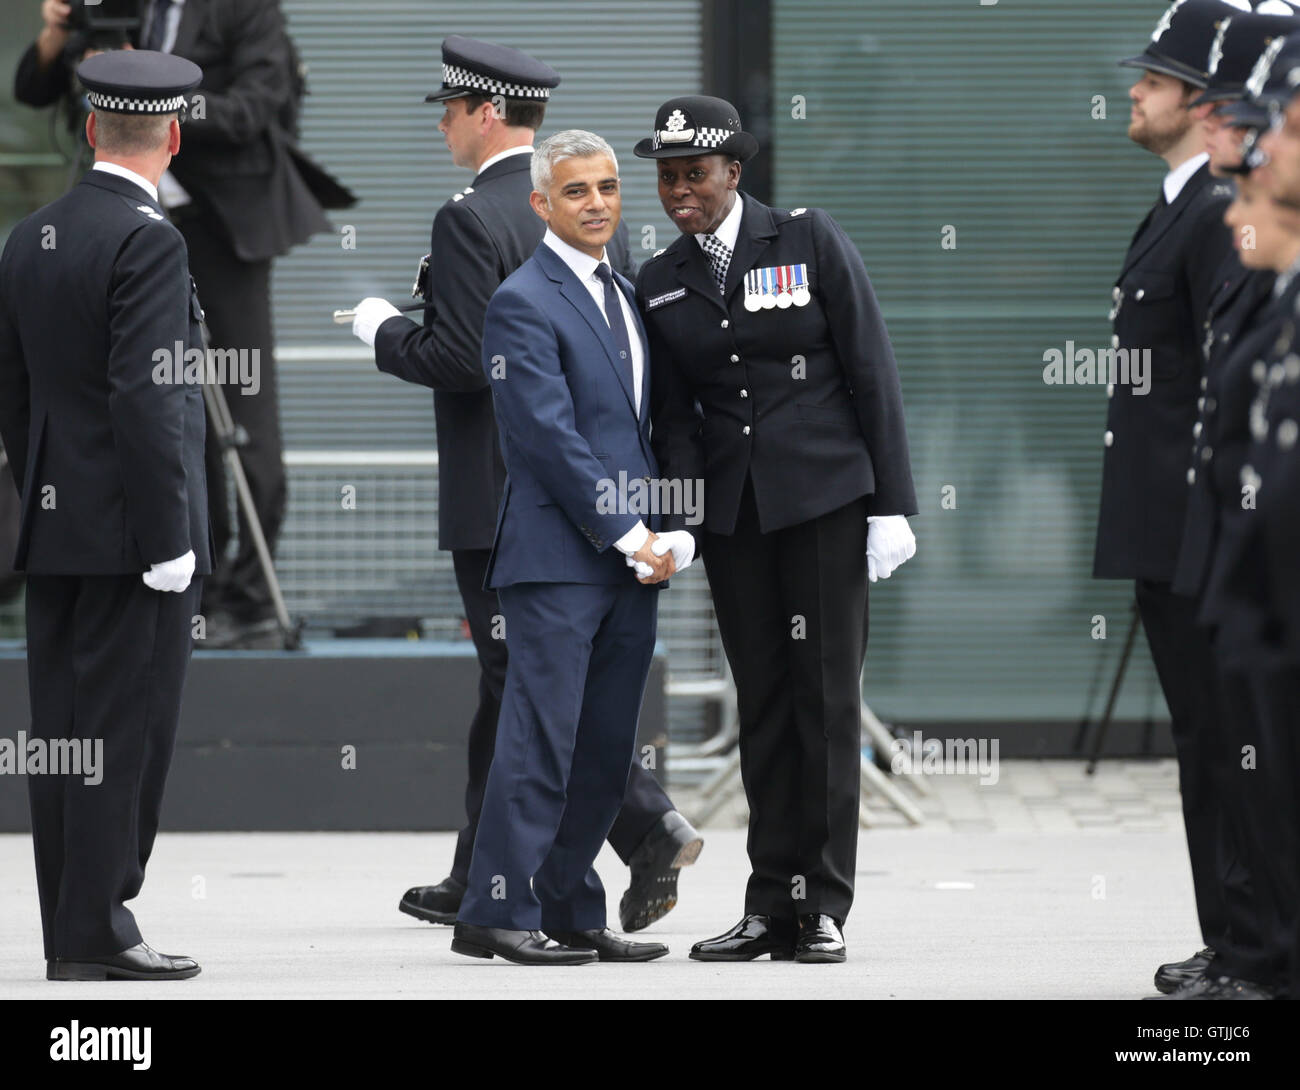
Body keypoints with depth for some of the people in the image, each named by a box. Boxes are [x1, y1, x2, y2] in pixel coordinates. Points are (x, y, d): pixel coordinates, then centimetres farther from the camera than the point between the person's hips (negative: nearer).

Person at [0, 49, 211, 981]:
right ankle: (99, 930, -5)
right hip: (131, 535, -8)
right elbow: (144, 398, -20)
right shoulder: (147, 240, -14)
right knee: (125, 732, -5)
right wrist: (169, 541, -17)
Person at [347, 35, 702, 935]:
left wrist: (384, 332, -4)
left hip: (500, 492, -8)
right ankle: (480, 885, 21)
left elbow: (460, 359, -20)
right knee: (508, 683, 15)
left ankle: (652, 826, -18)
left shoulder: (472, 221, -15)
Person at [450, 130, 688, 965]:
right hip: (559, 557, -8)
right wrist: (628, 534, -14)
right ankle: (497, 912, -4)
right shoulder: (524, 303, -8)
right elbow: (551, 436, -14)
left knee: (606, 752, 7)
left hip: (633, 560, 8)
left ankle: (571, 910, 13)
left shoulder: (624, 294, 18)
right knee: (542, 740, -8)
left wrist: (670, 532, 8)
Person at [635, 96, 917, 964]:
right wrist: (680, 512, -7)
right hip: (732, 509, 4)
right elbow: (674, 413, 10)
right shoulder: (661, 283, 10)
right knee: (762, 703, 6)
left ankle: (823, 906, 0)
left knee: (826, 693, -4)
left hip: (824, 493, -4)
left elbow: (871, 370, -3)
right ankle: (771, 904, 9)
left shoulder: (810, 241, -2)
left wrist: (892, 504, -7)